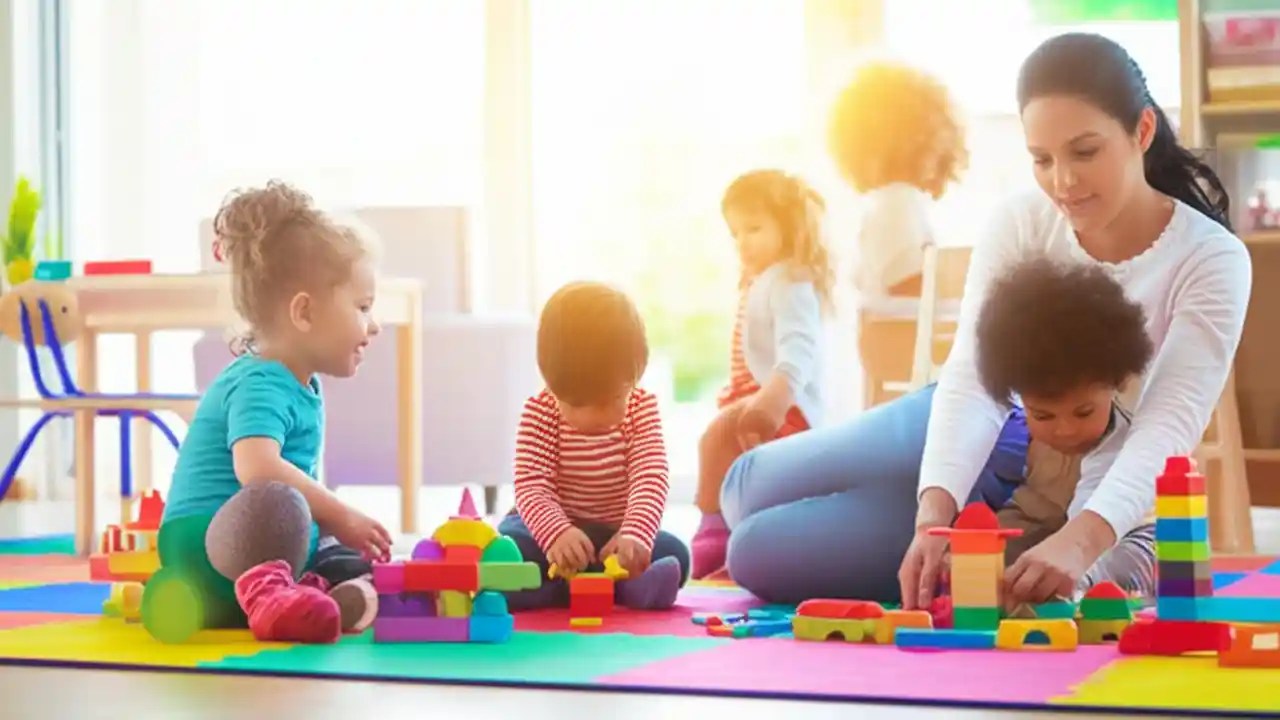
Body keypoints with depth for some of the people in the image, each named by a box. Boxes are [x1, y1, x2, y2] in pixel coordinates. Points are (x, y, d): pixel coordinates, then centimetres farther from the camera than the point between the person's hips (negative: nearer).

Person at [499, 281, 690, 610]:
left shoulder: (642, 408, -11)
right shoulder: (539, 412, -14)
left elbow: (651, 480, -21)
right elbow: (531, 485, -23)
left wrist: (634, 537, -42)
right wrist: (557, 533, -45)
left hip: (616, 533, 2)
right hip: (554, 524, -1)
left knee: (673, 555, -25)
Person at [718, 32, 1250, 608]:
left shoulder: (1212, 260, -24)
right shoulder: (1020, 224, -15)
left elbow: (1169, 423, -32)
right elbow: (972, 376, -23)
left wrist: (1080, 539, -52)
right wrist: (934, 512, -42)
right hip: (986, 436, 5)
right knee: (748, 488, 13)